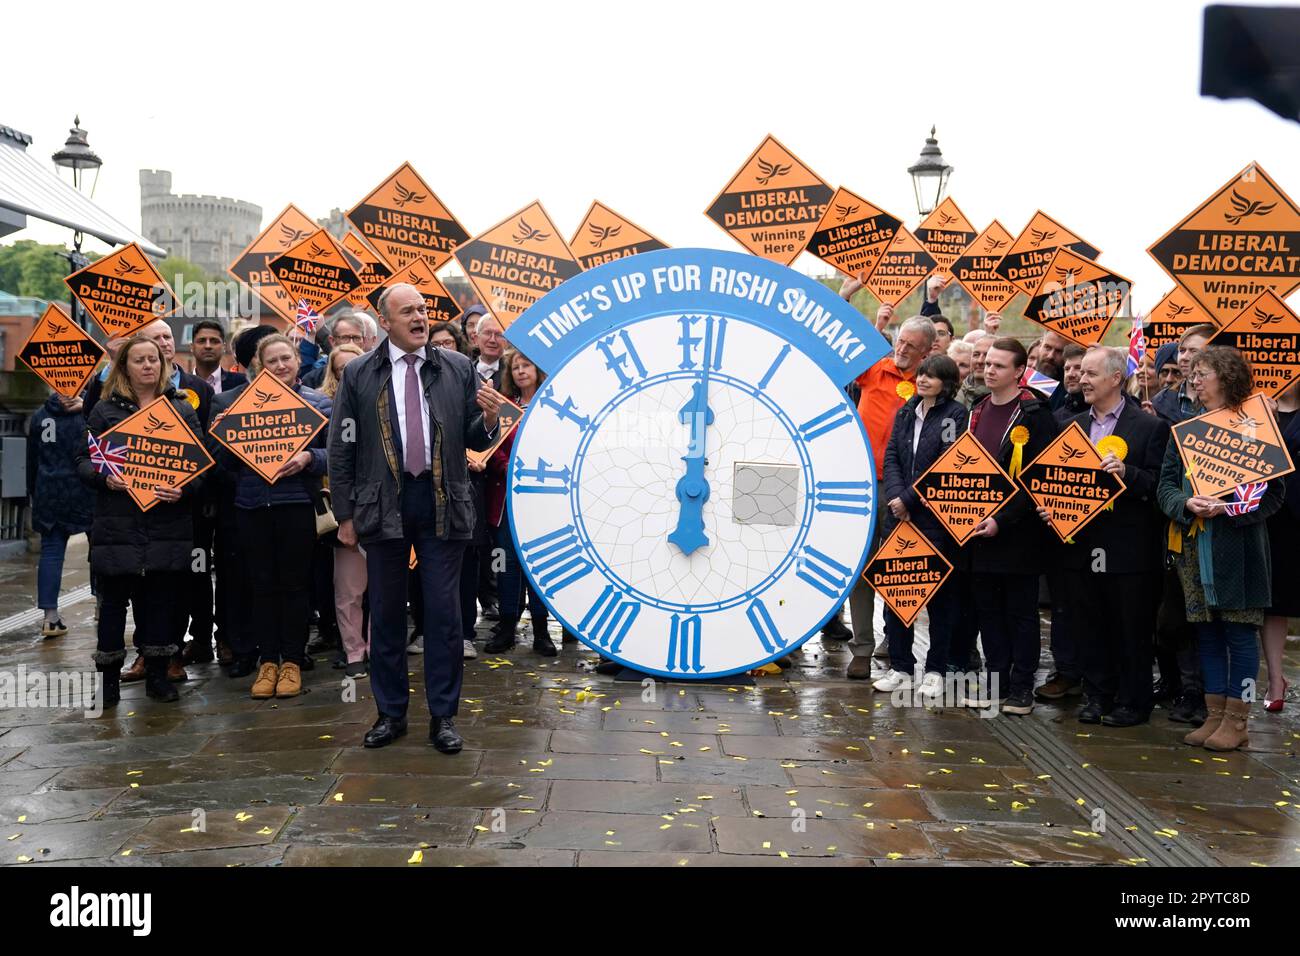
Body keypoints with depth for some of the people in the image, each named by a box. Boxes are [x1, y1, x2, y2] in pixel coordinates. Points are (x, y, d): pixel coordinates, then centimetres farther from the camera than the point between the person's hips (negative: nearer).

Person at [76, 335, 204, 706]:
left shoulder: (182, 409, 10)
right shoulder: (105, 409, 8)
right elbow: (83, 459, 6)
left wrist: (184, 488, -14)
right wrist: (104, 477, -14)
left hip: (167, 524, 1)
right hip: (117, 523, -1)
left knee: (163, 599, 5)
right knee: (113, 599, 3)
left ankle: (158, 673, 16)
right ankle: (108, 676, 13)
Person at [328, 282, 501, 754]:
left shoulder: (458, 369, 4)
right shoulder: (359, 374, 2)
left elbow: (474, 440, 8)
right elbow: (341, 449, 4)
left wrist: (488, 418, -15)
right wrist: (345, 515, 2)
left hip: (442, 505, 0)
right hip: (384, 505, 0)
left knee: (444, 613, 3)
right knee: (386, 613, 9)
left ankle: (443, 716, 15)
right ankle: (390, 713, 22)